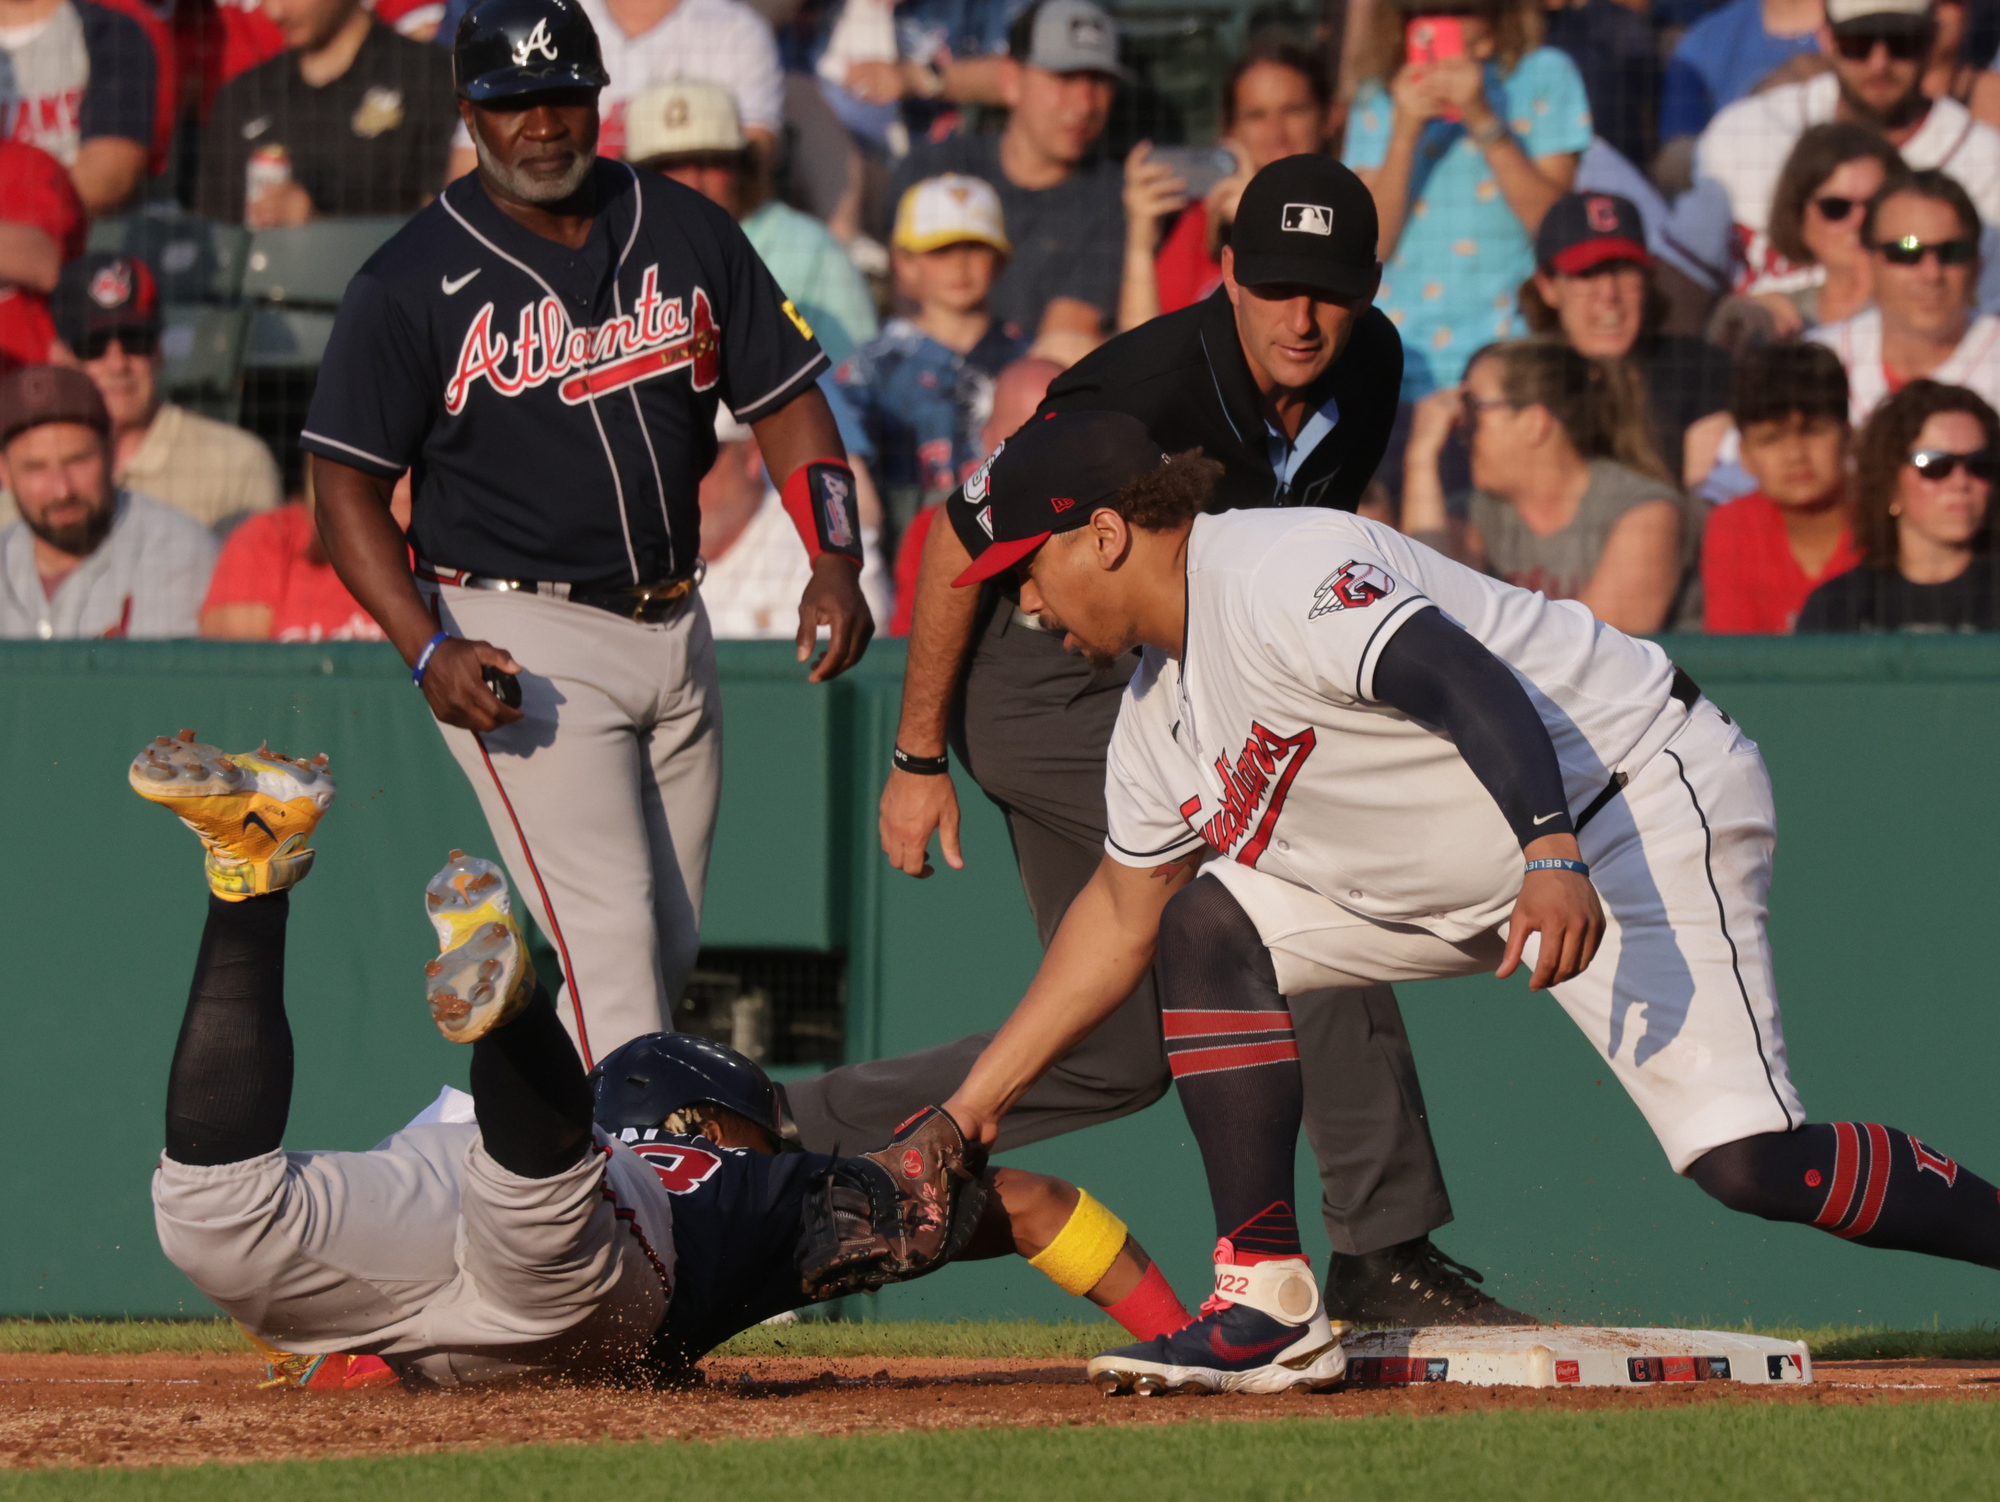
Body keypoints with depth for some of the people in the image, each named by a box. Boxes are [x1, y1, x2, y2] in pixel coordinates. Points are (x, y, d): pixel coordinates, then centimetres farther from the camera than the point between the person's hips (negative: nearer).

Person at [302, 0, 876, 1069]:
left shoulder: (686, 232, 6)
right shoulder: (411, 282, -8)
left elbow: (784, 398, 10)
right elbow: (347, 483, -8)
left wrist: (834, 559, -7)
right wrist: (428, 648, -22)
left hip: (670, 625, 6)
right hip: (521, 639, -6)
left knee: (671, 946, 10)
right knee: (612, 934, -15)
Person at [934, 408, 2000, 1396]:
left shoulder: (1272, 571, -20)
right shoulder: (1157, 714, 11)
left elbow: (1462, 681, -34)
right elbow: (1122, 916, 23)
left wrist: (1554, 855, -48)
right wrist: (974, 1102, 22)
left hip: (1642, 801, -10)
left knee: (1747, 1163, -25)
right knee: (1209, 927, 1)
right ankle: (1264, 1303, -3)